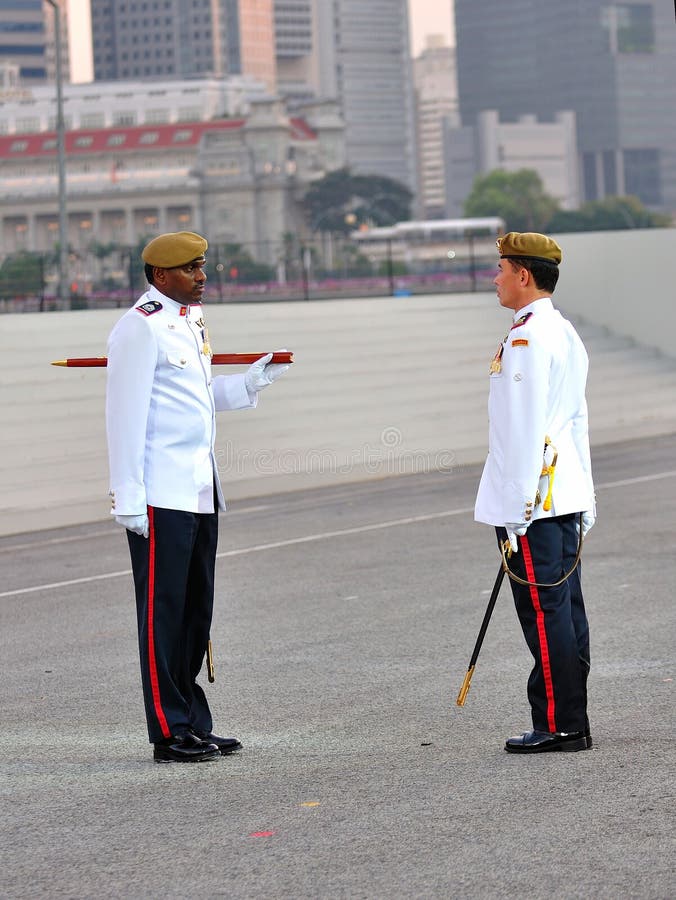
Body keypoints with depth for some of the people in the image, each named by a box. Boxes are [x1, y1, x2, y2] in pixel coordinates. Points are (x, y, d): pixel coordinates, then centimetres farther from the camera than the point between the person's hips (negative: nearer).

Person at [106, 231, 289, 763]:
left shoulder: (193, 320, 16)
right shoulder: (140, 327, -11)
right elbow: (126, 414, -15)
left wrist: (252, 380, 9)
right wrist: (129, 497, -19)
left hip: (200, 492, 9)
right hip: (161, 495, -9)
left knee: (196, 611, 12)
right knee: (164, 611, -3)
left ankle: (194, 724, 19)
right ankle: (170, 733, 1)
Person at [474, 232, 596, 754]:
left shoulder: (526, 339, -15)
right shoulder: (566, 334, 16)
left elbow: (524, 430, -18)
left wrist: (516, 511, -17)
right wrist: (585, 501, 23)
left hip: (532, 500, -10)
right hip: (566, 496, 10)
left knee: (543, 613, -7)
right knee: (566, 609, 11)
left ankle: (558, 725, -5)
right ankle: (573, 724, 15)